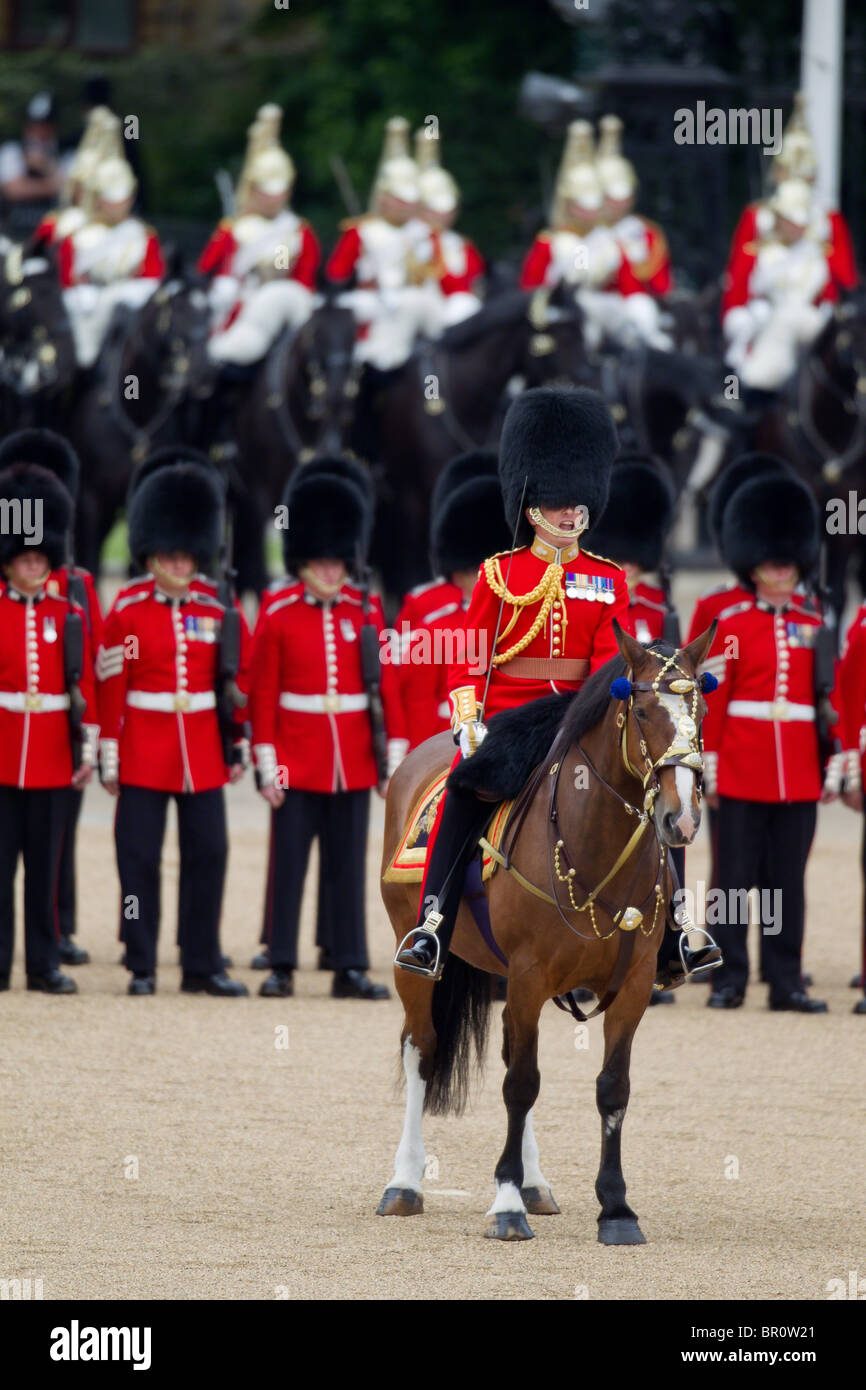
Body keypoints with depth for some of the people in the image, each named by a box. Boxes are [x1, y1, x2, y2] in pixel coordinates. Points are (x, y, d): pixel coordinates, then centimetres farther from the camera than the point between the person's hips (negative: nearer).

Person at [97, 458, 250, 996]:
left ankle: (203, 966, 9)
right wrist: (109, 756, -6)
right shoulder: (127, 614, -1)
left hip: (202, 753, 3)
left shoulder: (215, 614, 8)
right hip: (144, 750, -3)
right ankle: (142, 967, 5)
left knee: (208, 856, 2)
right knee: (140, 858, -1)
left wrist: (237, 745, 9)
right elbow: (111, 689, -3)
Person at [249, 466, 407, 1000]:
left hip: (352, 764, 2)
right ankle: (282, 968, 5)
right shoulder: (279, 614, -1)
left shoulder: (365, 611, 5)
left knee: (348, 865, 5)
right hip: (297, 763, -2)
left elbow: (388, 688, 6)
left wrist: (394, 760, 2)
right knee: (289, 863, 0)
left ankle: (350, 969, 8)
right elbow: (262, 694, -2)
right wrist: (266, 765, -7)